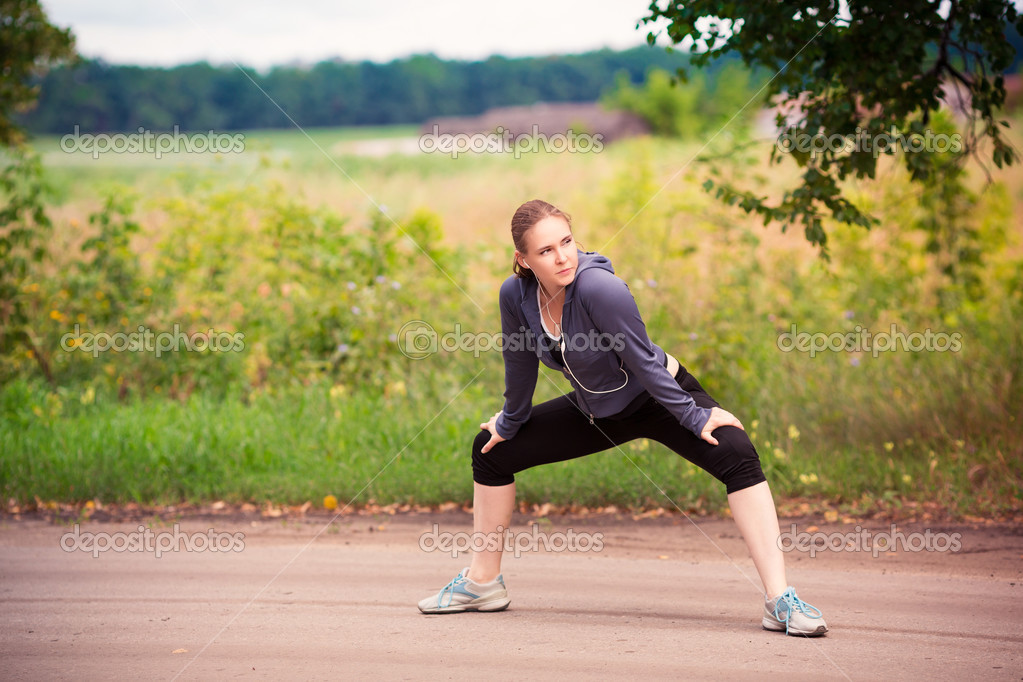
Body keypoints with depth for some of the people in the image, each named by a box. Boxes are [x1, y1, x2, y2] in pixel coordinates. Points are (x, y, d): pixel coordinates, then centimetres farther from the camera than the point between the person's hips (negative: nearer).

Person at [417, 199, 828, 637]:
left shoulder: (600, 288, -33)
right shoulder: (515, 295, -17)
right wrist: (509, 423, 13)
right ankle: (482, 583, 21)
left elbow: (643, 361, -26)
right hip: (596, 412, 6)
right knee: (492, 450, 6)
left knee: (736, 456, -31)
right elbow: (520, 362, 1)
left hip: (662, 399, -6)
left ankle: (780, 600, -34)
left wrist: (694, 418, -19)